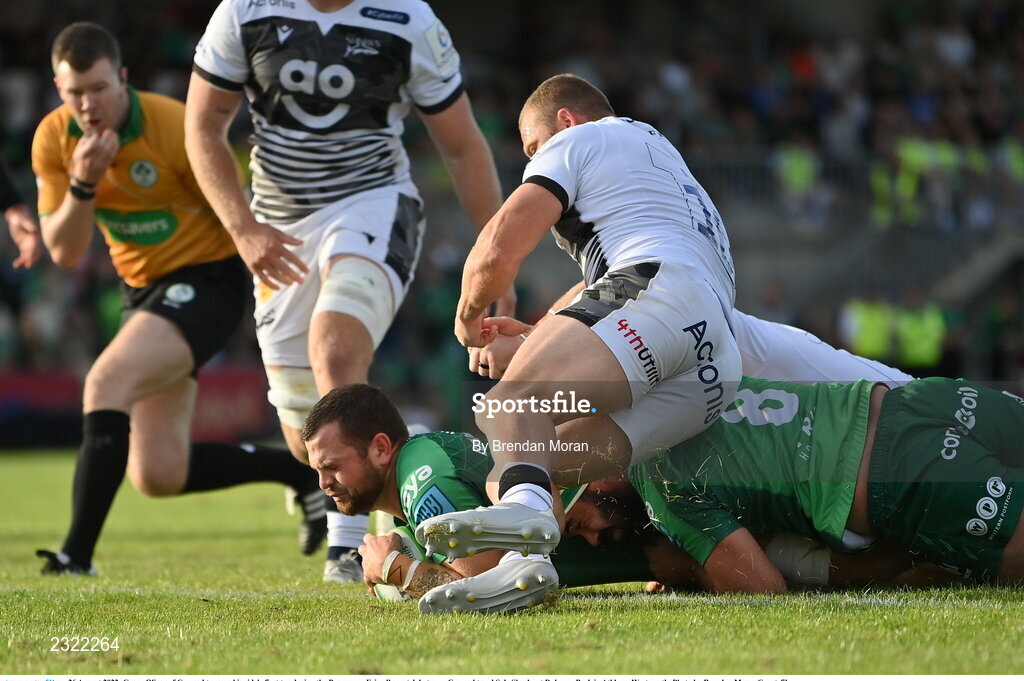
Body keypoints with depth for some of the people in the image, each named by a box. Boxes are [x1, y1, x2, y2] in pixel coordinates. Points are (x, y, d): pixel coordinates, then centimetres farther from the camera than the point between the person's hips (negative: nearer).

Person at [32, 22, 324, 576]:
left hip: (206, 279, -7)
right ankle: (301, 472, 23)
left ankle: (77, 555, -30)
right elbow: (64, 253, -5)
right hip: (142, 290, 7)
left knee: (106, 382, -30)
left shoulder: (175, 127, -21)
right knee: (157, 475, 3)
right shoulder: (52, 140, -6)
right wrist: (82, 185, -22)